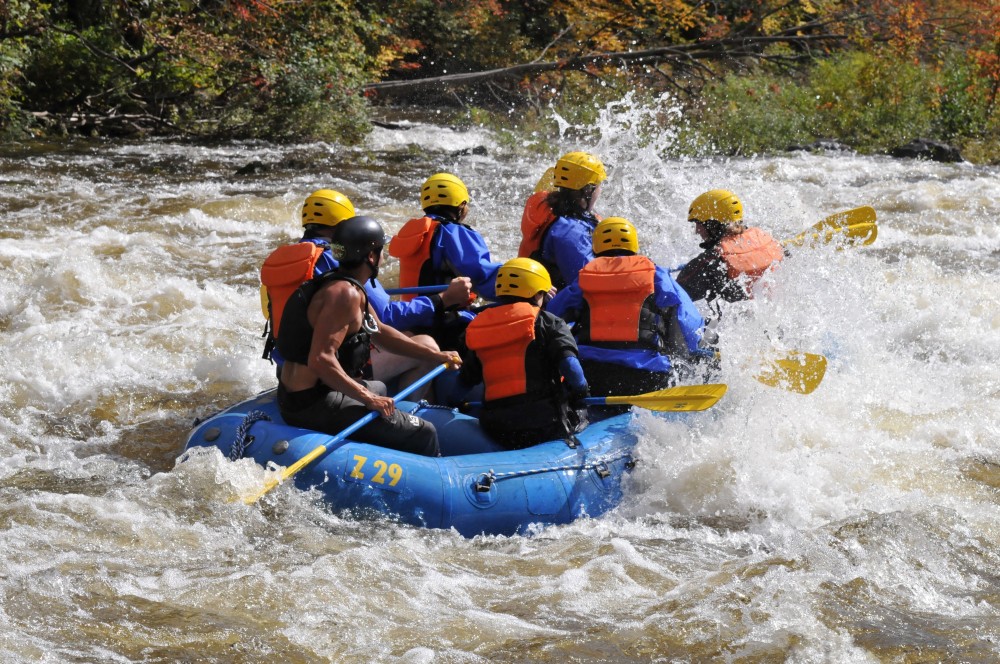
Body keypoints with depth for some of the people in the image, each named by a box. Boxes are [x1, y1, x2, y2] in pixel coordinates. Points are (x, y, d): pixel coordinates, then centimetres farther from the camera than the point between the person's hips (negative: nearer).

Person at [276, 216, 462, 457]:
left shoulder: (339, 284, 12)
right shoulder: (345, 294, -21)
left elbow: (379, 331, 24)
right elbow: (320, 360, -30)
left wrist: (435, 356, 22)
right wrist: (368, 399, -25)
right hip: (315, 407, -12)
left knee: (380, 389, 41)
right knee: (424, 435, -13)